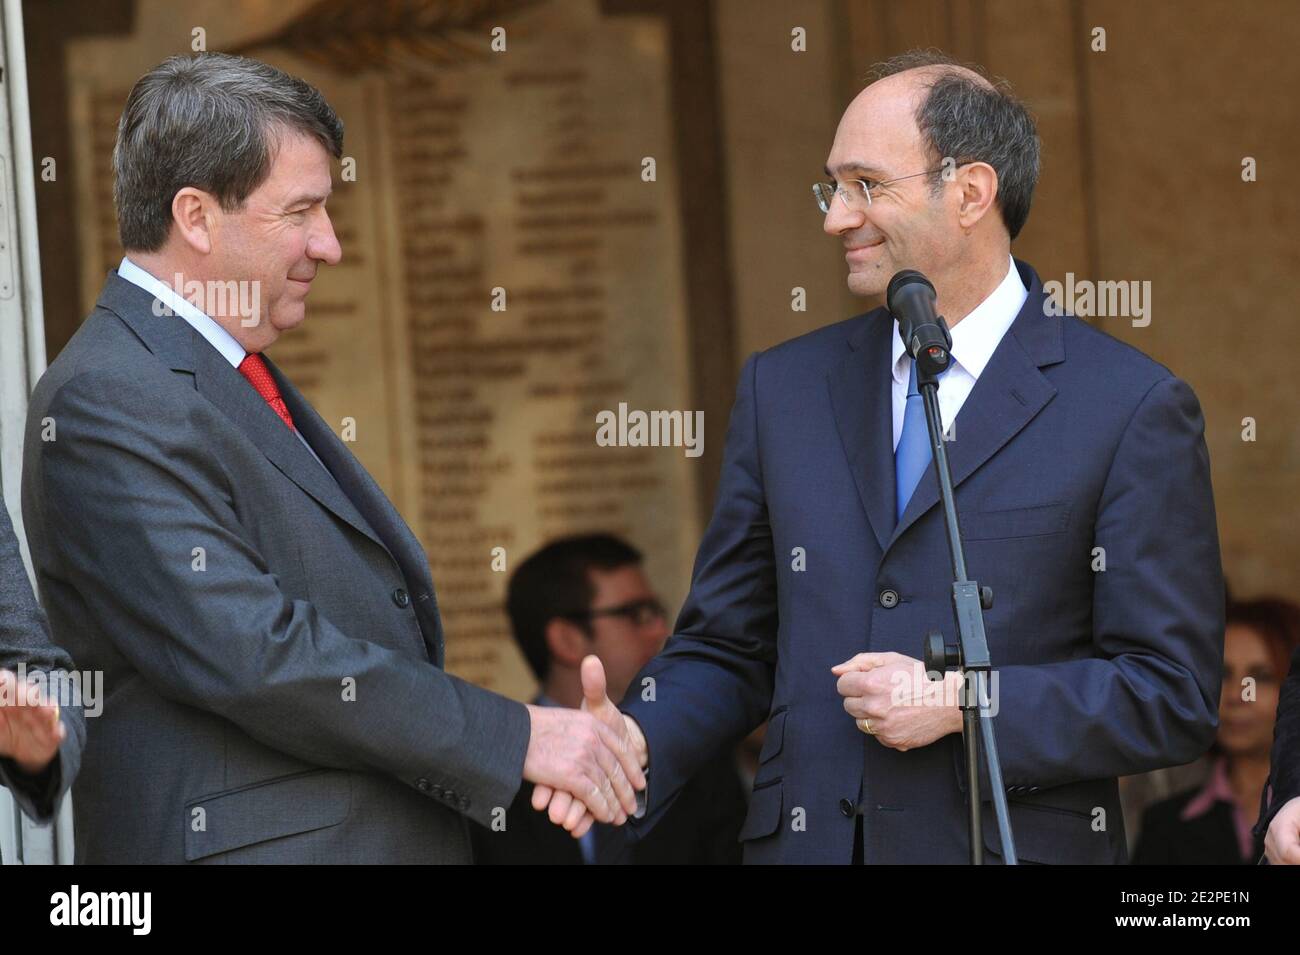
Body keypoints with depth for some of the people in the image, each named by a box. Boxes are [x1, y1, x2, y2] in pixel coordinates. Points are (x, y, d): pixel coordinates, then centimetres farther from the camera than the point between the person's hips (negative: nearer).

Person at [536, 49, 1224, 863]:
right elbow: (726, 650, 11)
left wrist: (962, 702, -15)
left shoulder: (1134, 408, -5)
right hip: (806, 842, 3)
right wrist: (639, 742, -8)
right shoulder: (784, 389, 9)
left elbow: (1177, 696, -7)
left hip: (1015, 847, -3)